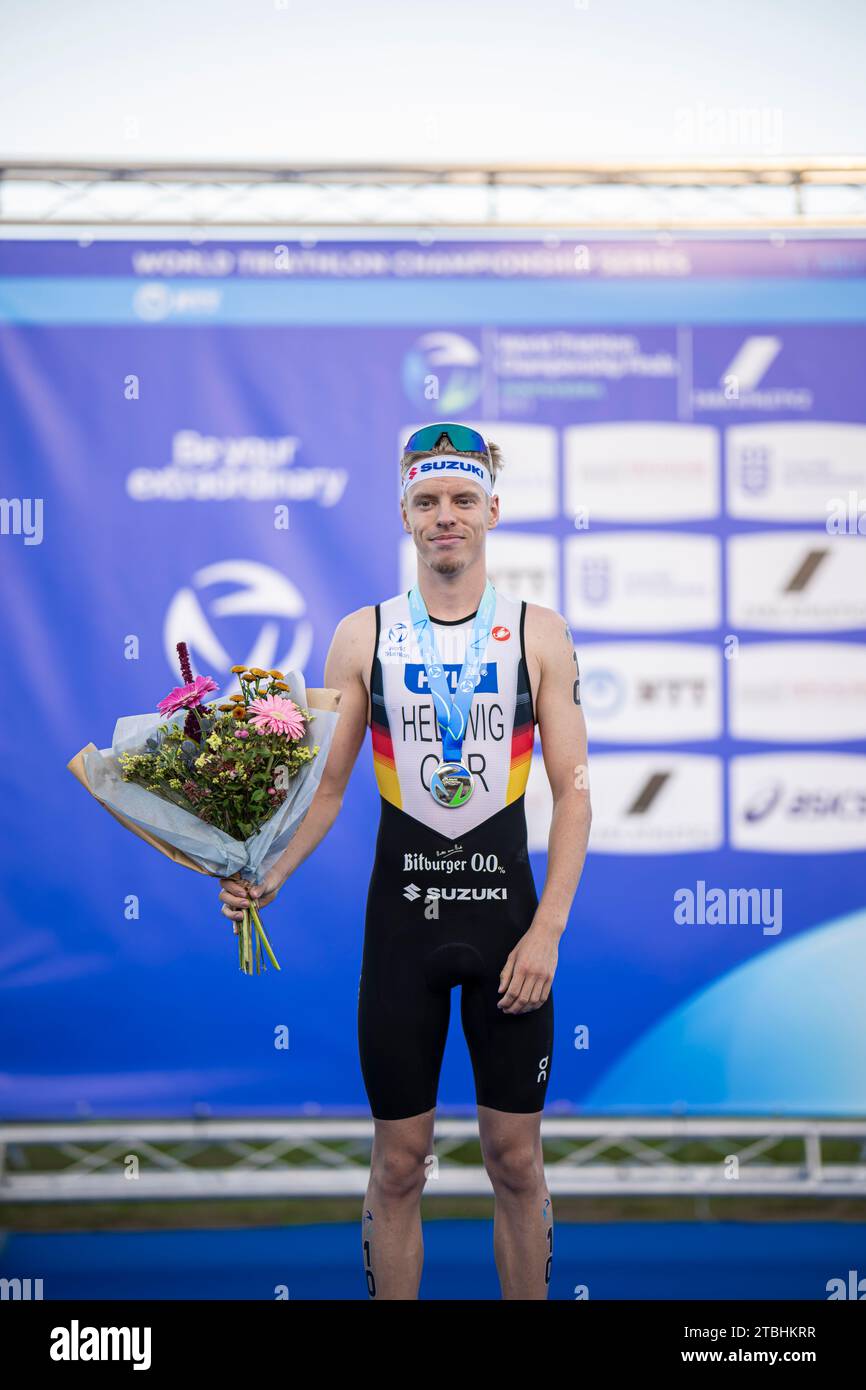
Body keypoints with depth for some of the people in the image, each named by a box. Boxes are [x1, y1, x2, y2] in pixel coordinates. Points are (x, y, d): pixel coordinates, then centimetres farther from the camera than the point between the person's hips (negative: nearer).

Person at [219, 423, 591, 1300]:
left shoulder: (538, 634, 1)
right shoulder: (363, 636, 2)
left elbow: (572, 791, -1)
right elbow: (325, 784, 3)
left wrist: (547, 929, -10)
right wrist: (271, 870, -15)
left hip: (507, 913, 0)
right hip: (401, 916, 0)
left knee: (515, 1160, 7)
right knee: (399, 1162, 7)